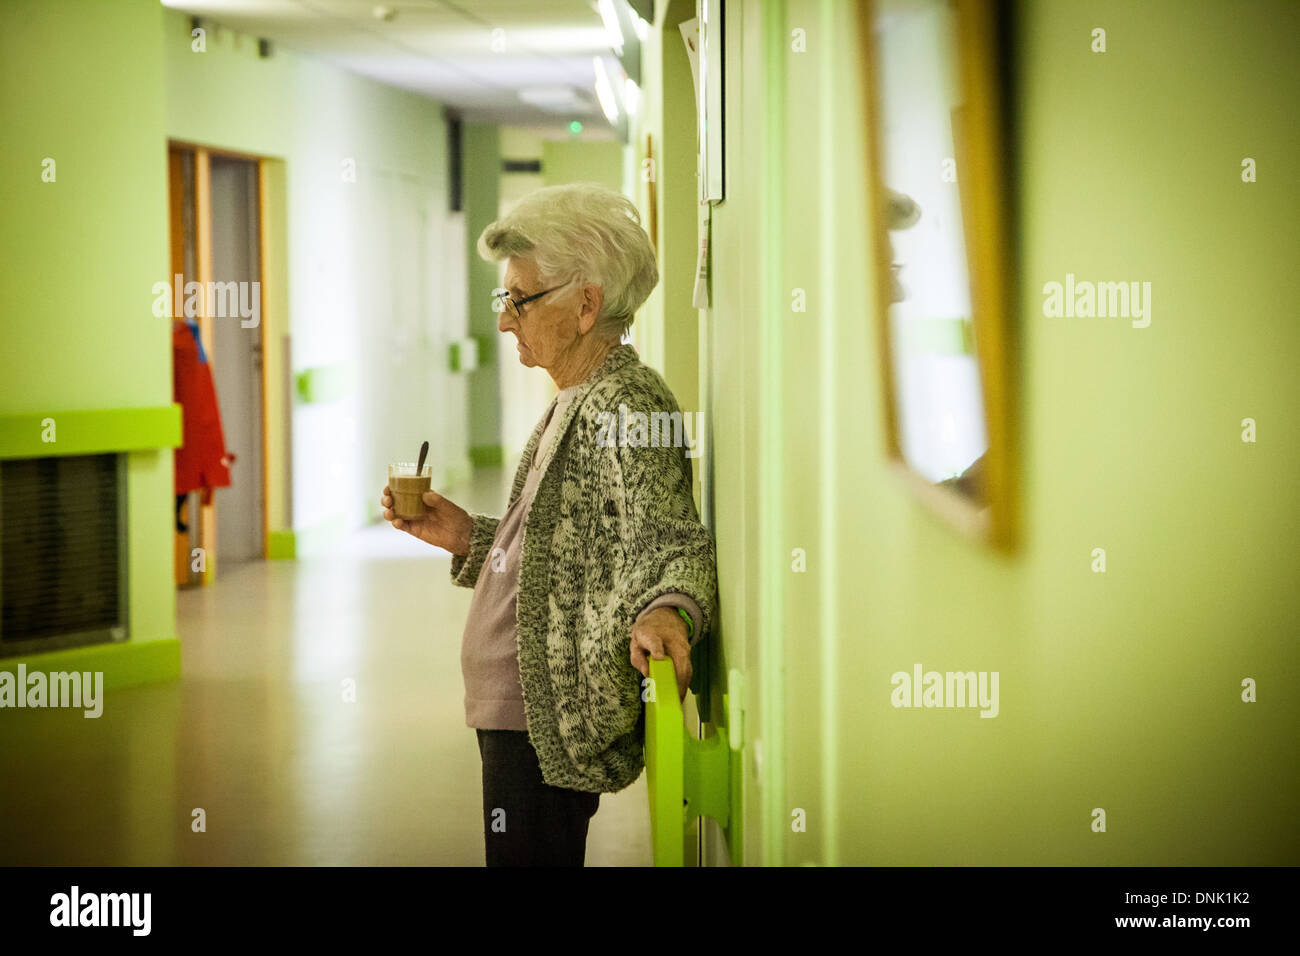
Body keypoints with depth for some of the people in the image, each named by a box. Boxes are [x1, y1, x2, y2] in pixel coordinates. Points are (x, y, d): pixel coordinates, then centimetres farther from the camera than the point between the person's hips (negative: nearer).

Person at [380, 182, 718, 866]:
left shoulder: (626, 406, -16)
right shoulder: (576, 404, 17)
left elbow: (666, 542, -26)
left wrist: (666, 610, -46)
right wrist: (467, 538, 13)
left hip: (550, 725, -11)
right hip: (517, 715, 11)